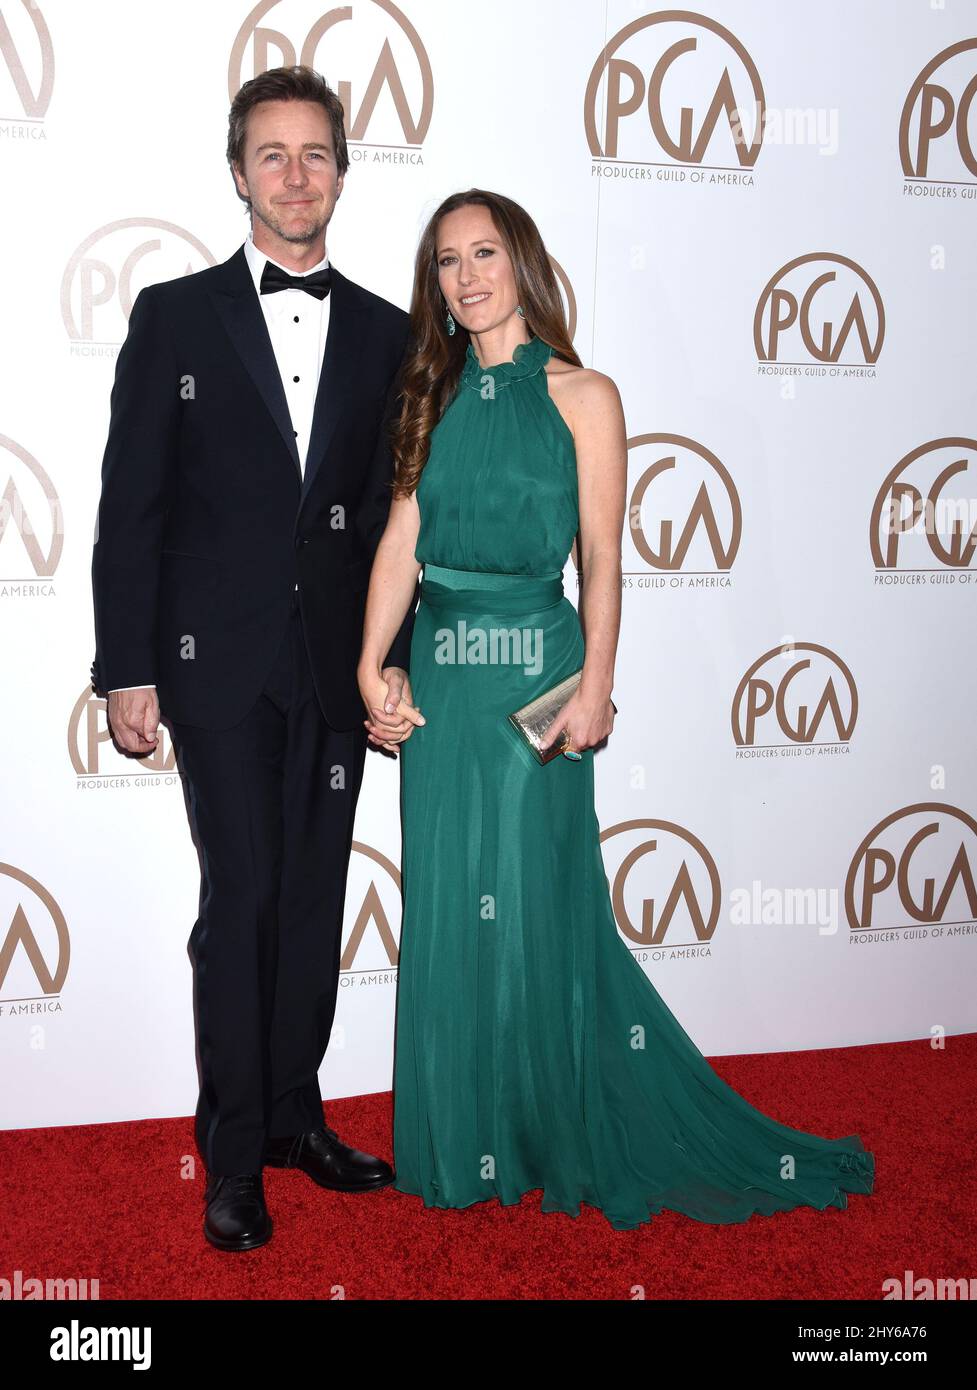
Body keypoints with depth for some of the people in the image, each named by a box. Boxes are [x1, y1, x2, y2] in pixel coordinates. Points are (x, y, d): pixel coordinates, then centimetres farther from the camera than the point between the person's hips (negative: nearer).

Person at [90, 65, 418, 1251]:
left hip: (334, 663, 3)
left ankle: (293, 1114, 25)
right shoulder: (174, 316, 2)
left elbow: (394, 515, 10)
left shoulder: (385, 333, 10)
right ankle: (234, 1152, 12)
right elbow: (130, 508, -1)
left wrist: (395, 658, 6)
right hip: (216, 659, -3)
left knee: (314, 900, 9)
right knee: (241, 897, -2)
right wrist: (127, 670, -7)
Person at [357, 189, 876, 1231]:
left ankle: (556, 1138, 23)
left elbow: (602, 559, -4)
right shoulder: (436, 397, 11)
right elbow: (401, 540, 5)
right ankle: (460, 1140, 25)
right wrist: (371, 668, -5)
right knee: (446, 904, 9)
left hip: (533, 673, -4)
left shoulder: (582, 397, 0)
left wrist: (594, 689, -12)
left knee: (533, 902, 3)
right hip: (439, 675, 4)